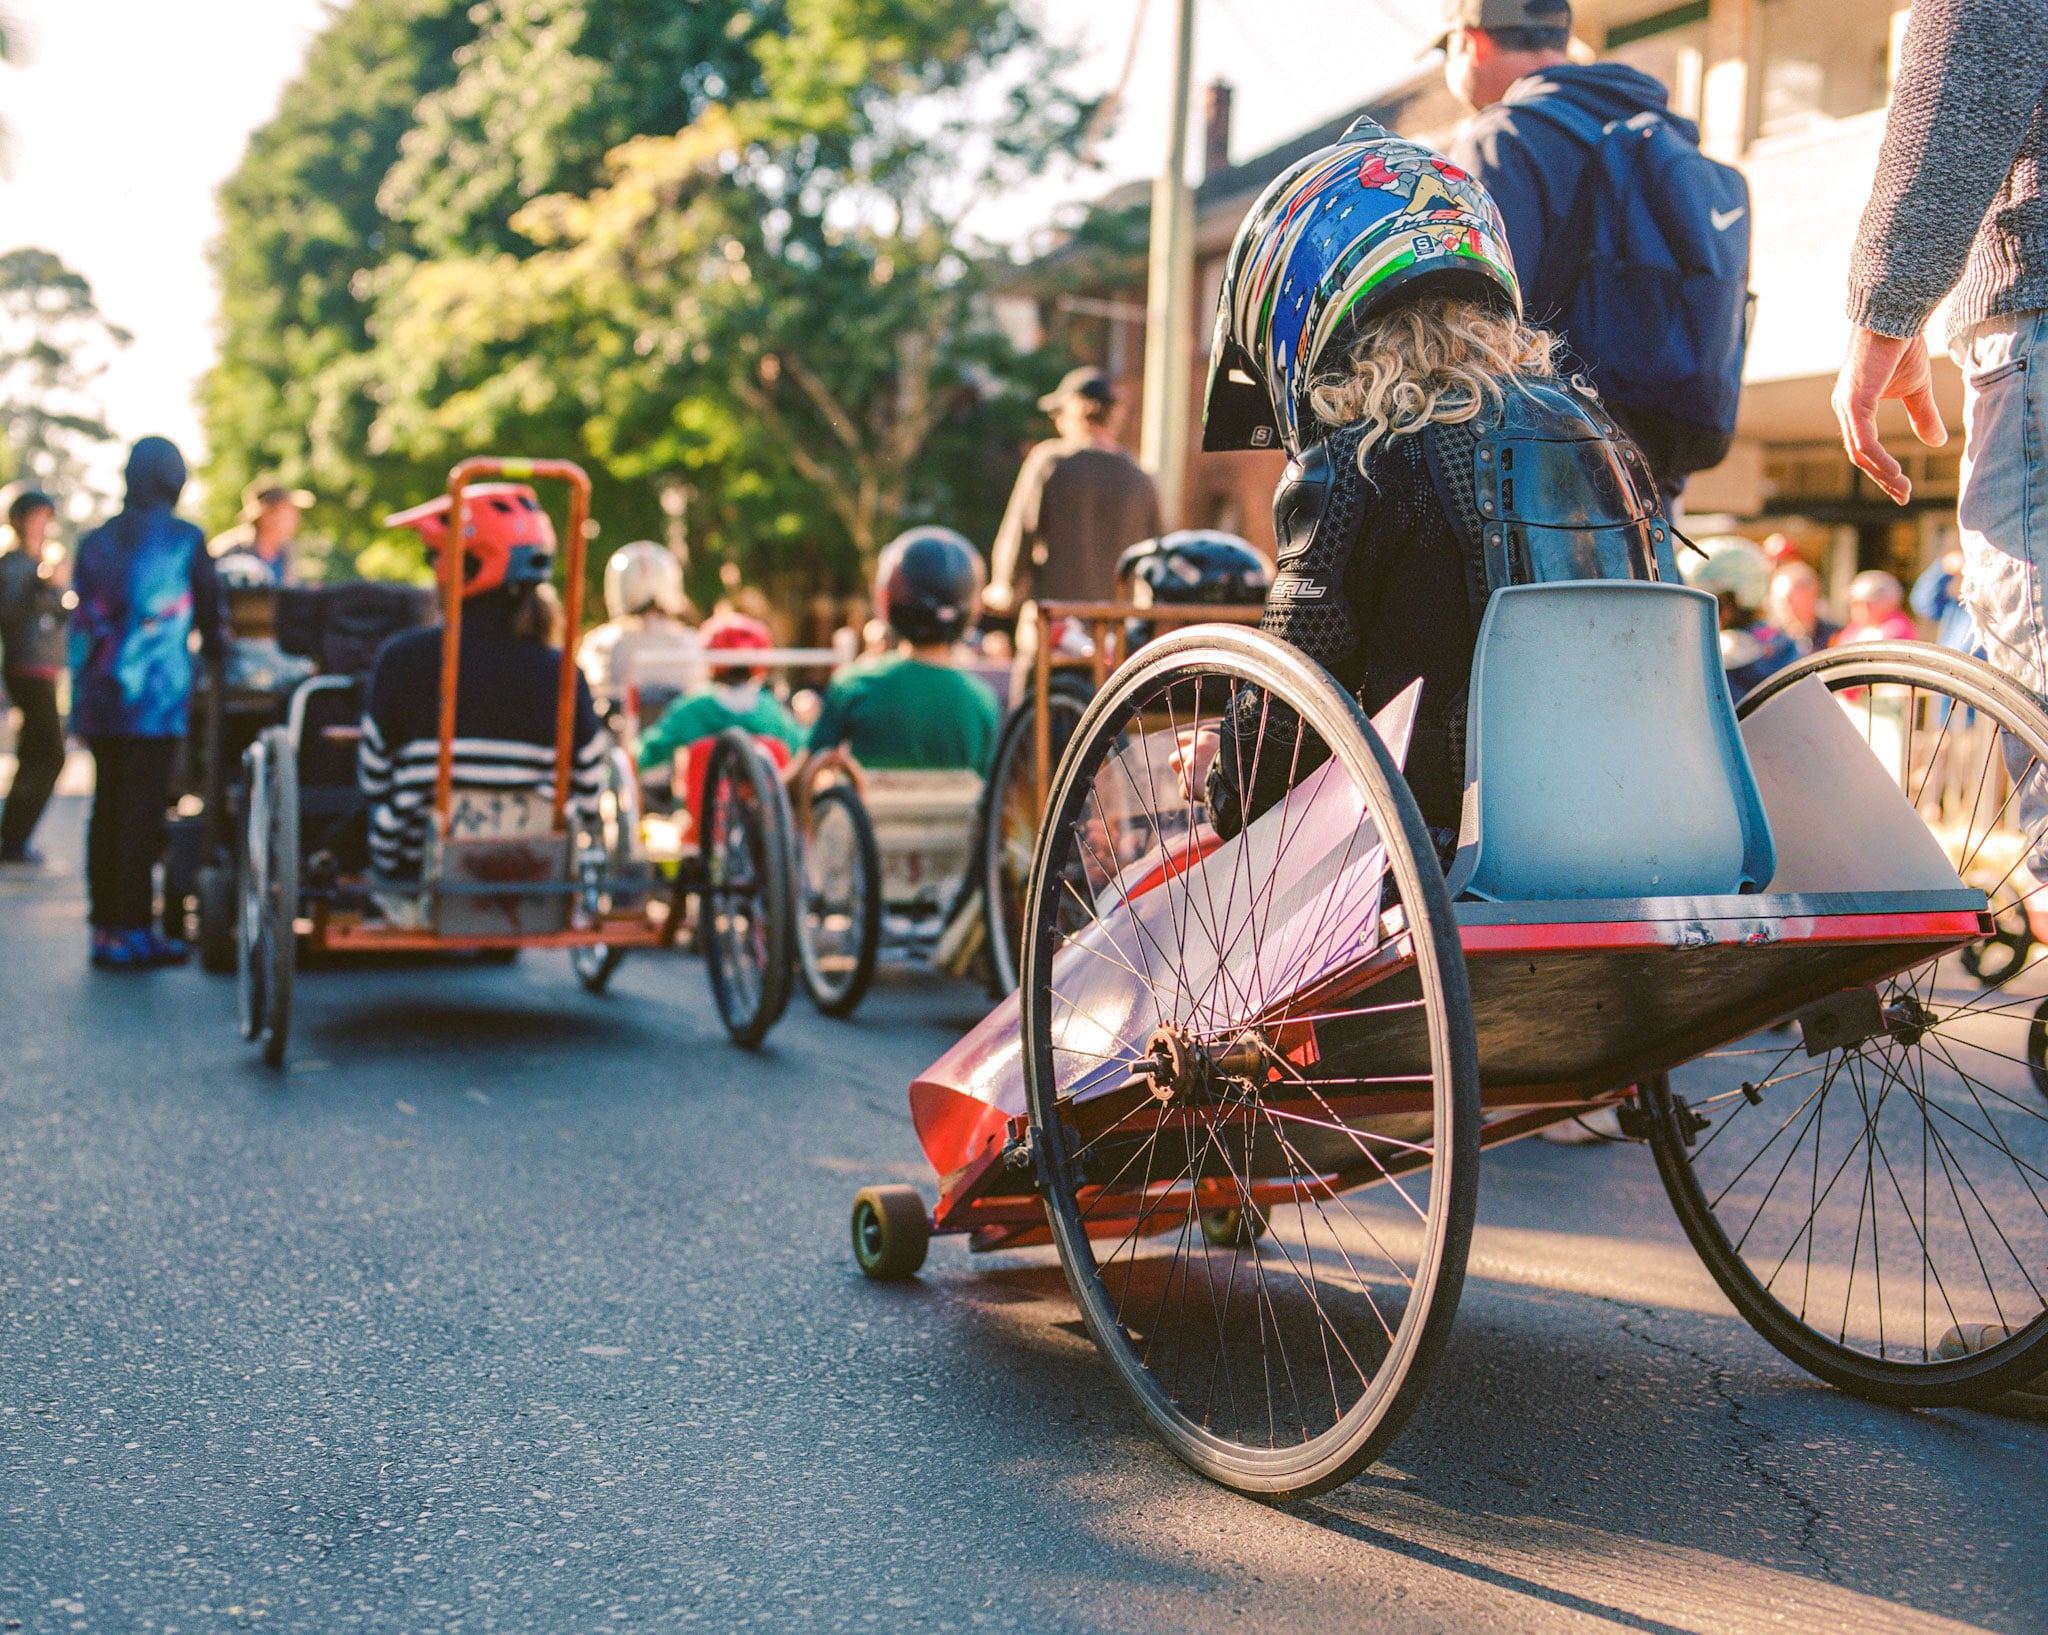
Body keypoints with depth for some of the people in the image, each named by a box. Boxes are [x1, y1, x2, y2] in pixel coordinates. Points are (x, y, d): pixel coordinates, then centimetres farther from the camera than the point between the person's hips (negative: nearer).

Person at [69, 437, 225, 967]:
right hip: (155, 700, -5)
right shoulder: (185, 540, -5)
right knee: (142, 813, -3)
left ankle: (104, 925, 13)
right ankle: (131, 930, -2)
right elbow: (209, 614, 4)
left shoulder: (95, 540, 9)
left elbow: (81, 617, 13)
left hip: (97, 699, 5)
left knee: (107, 808, 11)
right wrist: (214, 644, 26)